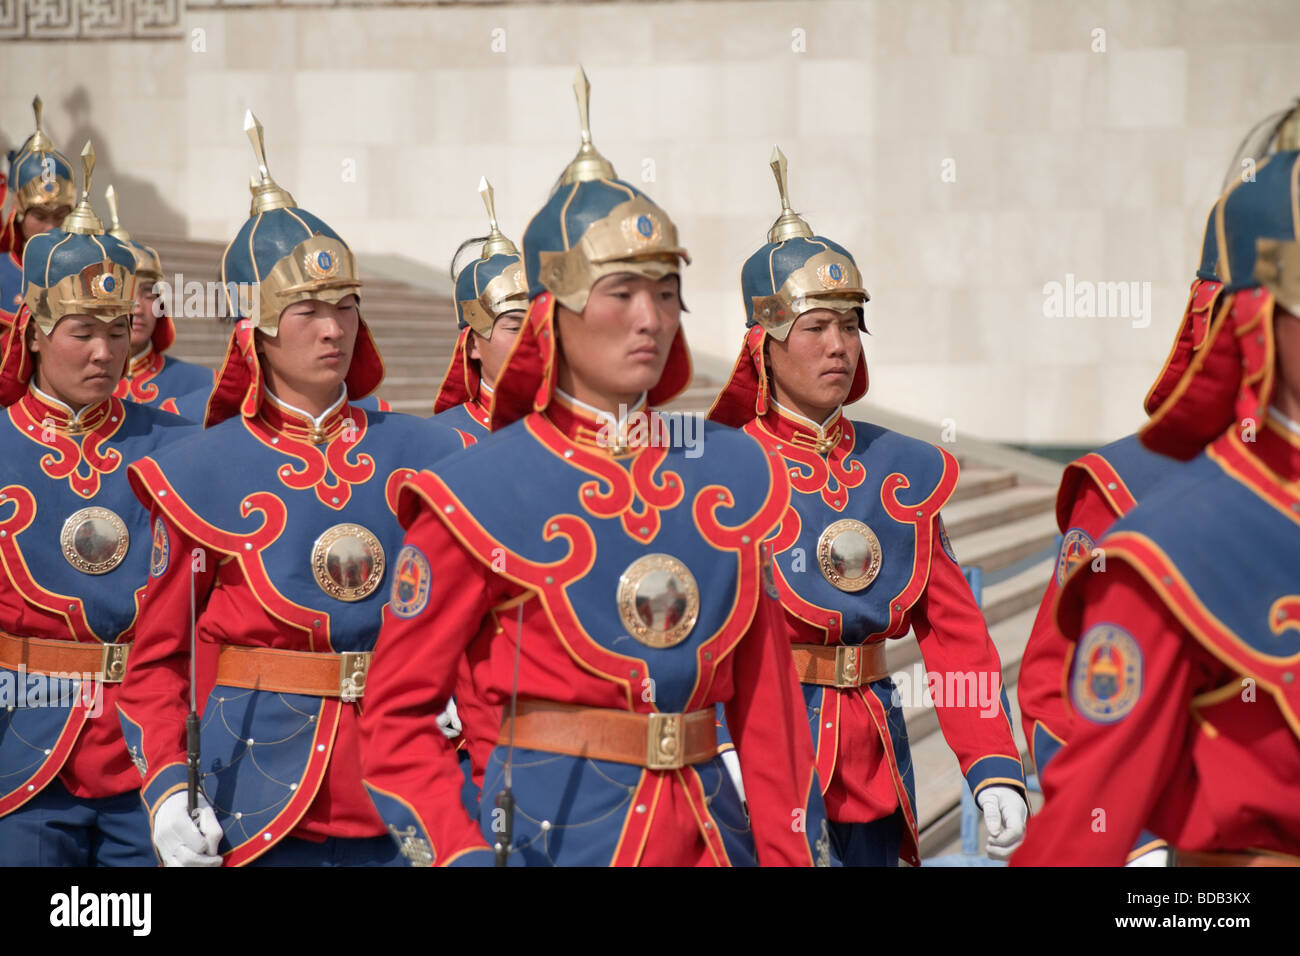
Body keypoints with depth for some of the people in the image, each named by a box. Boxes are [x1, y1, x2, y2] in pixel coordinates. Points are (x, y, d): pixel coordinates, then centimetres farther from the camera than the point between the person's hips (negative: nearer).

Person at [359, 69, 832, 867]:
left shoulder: (732, 477, 5)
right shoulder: (479, 496, -8)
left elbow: (768, 704, 8)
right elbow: (397, 723, -6)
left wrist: (794, 851, 1)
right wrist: (461, 855, -18)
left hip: (709, 832, 4)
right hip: (549, 831, -4)